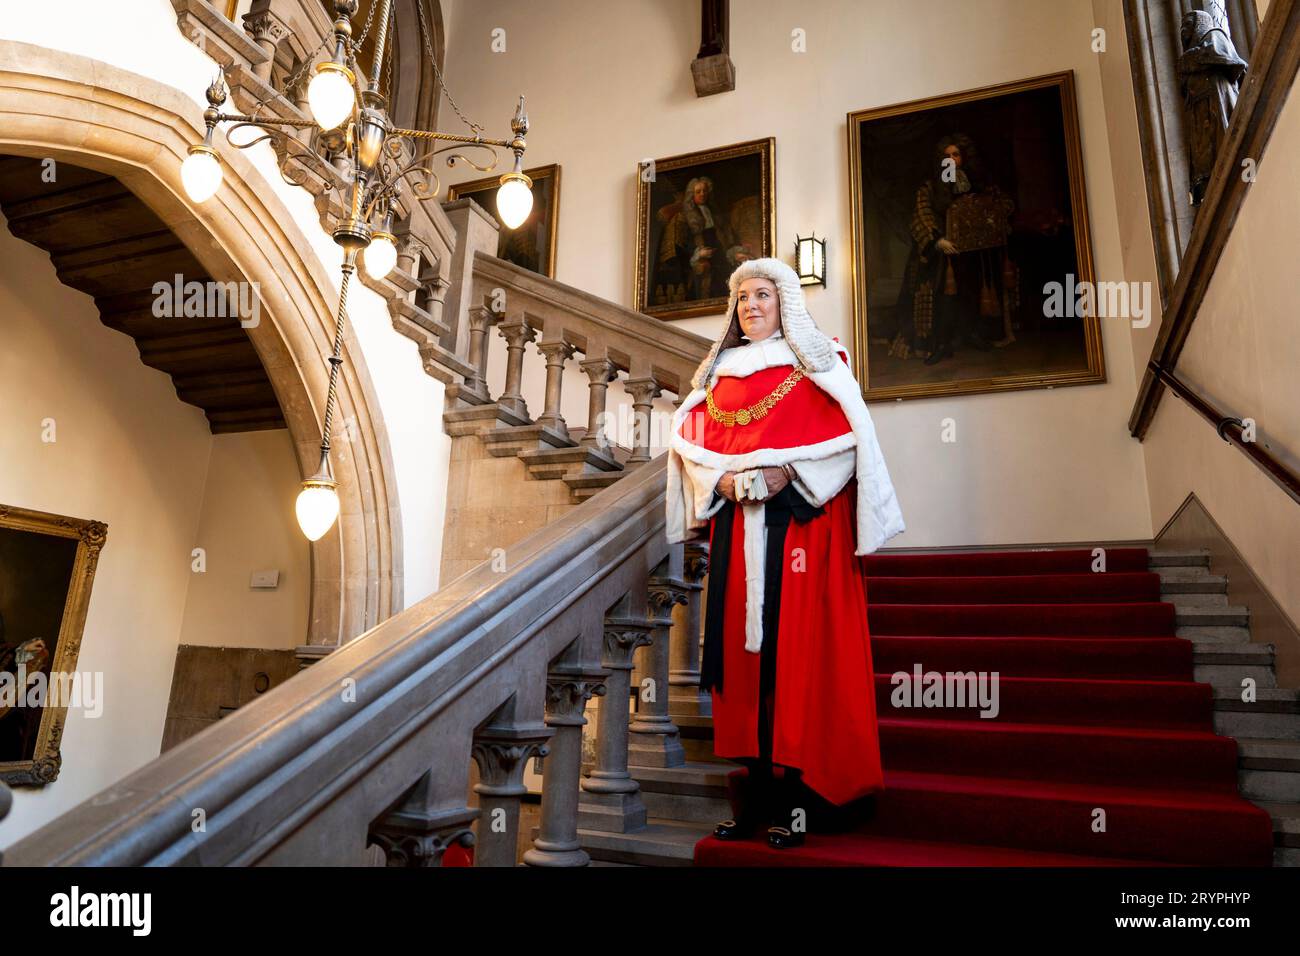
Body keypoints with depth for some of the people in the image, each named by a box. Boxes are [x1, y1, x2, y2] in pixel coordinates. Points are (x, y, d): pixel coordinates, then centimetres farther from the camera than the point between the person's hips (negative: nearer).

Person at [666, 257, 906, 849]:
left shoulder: (818, 362, 8)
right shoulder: (718, 372, 19)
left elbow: (845, 433, -3)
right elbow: (690, 438, 12)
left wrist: (786, 471, -15)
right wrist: (723, 479, -7)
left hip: (802, 519, -4)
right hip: (736, 522, 4)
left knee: (797, 645, -7)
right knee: (742, 644, 1)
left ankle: (799, 793, 0)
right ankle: (757, 790, 8)